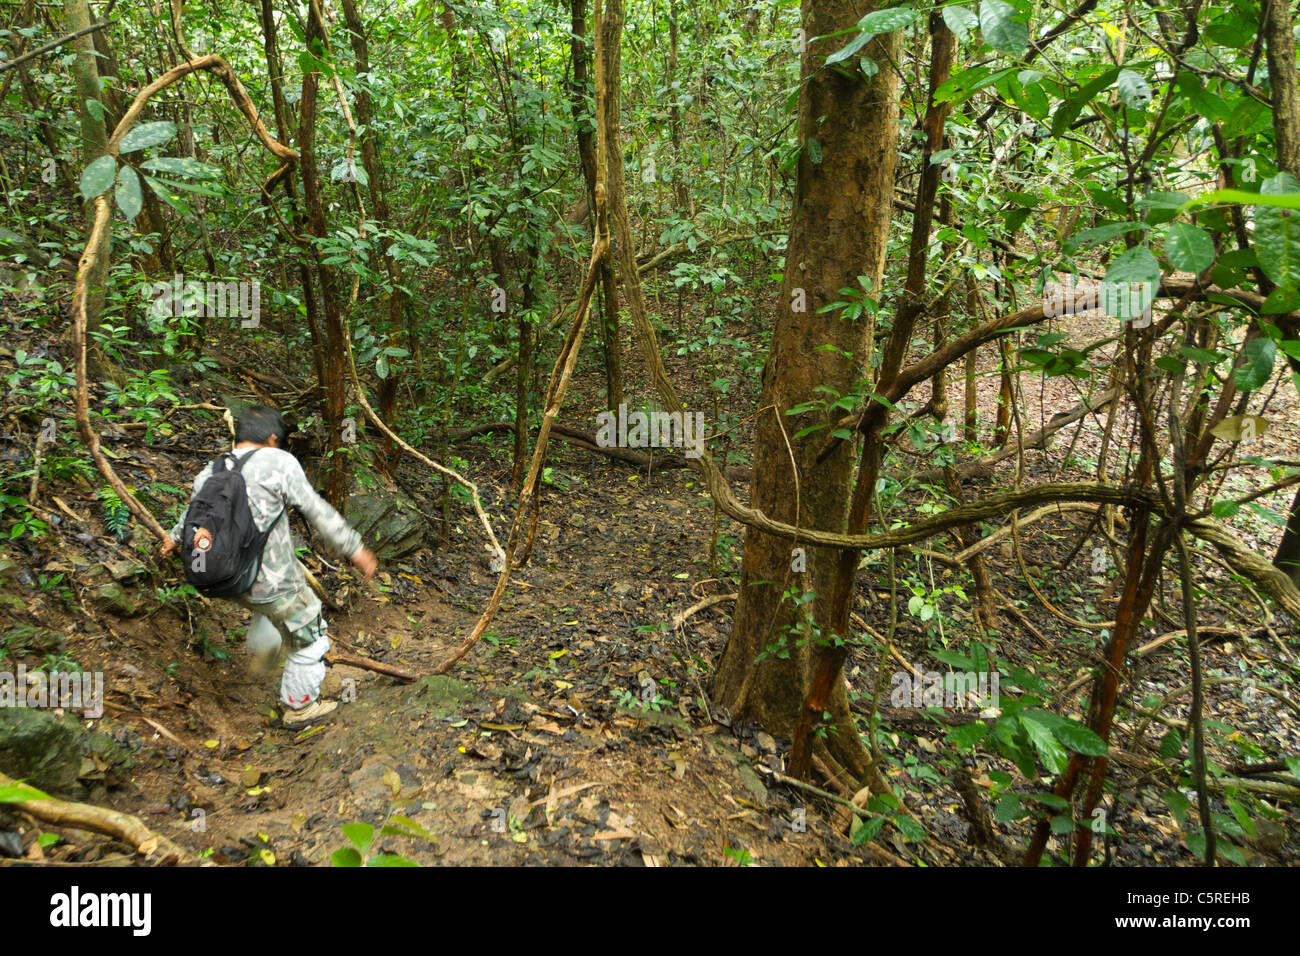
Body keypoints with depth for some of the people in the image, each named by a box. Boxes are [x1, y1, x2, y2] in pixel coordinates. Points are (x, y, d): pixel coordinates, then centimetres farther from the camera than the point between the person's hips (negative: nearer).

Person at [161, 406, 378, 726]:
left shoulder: (209, 473, 4)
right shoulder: (277, 462, -15)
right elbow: (317, 512, -15)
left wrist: (176, 536, 45)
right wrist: (353, 549, -8)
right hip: (275, 585, -7)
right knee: (309, 639, 14)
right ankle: (299, 707, 29)